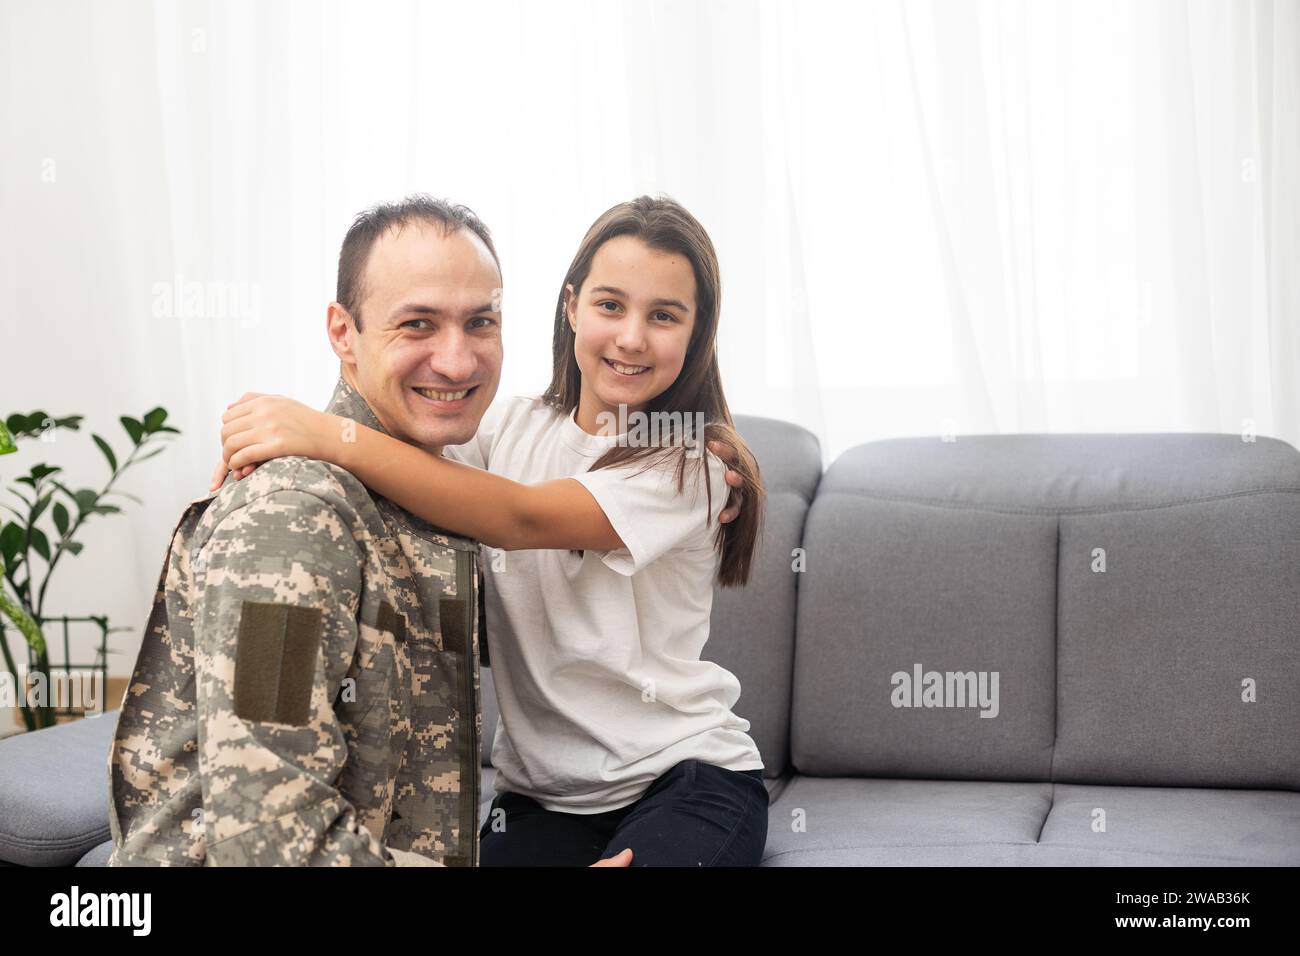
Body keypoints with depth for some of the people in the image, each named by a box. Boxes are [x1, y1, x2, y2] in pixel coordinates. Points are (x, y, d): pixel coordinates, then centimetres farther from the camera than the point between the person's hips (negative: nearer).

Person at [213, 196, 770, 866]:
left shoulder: (694, 465, -11)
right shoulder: (514, 429, 5)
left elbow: (521, 519, -25)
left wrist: (332, 437, -32)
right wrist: (261, 442, -24)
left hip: (686, 781, -3)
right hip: (540, 793, 3)